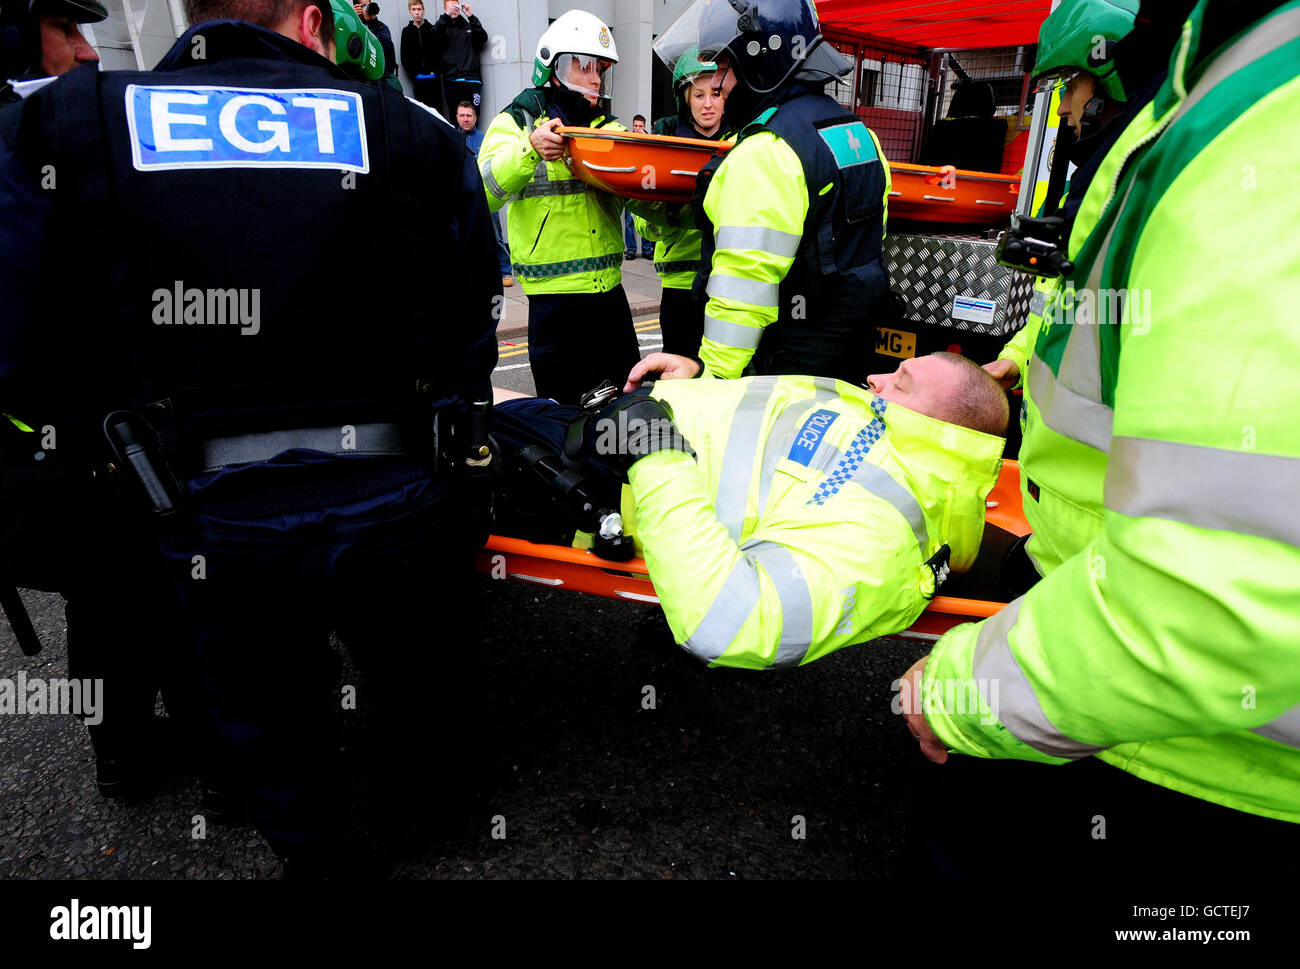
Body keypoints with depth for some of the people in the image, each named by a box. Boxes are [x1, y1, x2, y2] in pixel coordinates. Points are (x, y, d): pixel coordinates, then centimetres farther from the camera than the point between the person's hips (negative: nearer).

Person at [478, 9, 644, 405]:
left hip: (609, 287, 5)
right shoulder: (518, 121, 2)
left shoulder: (610, 128, 16)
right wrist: (529, 150, -32)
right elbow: (482, 192, -16)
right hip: (554, 295, -5)